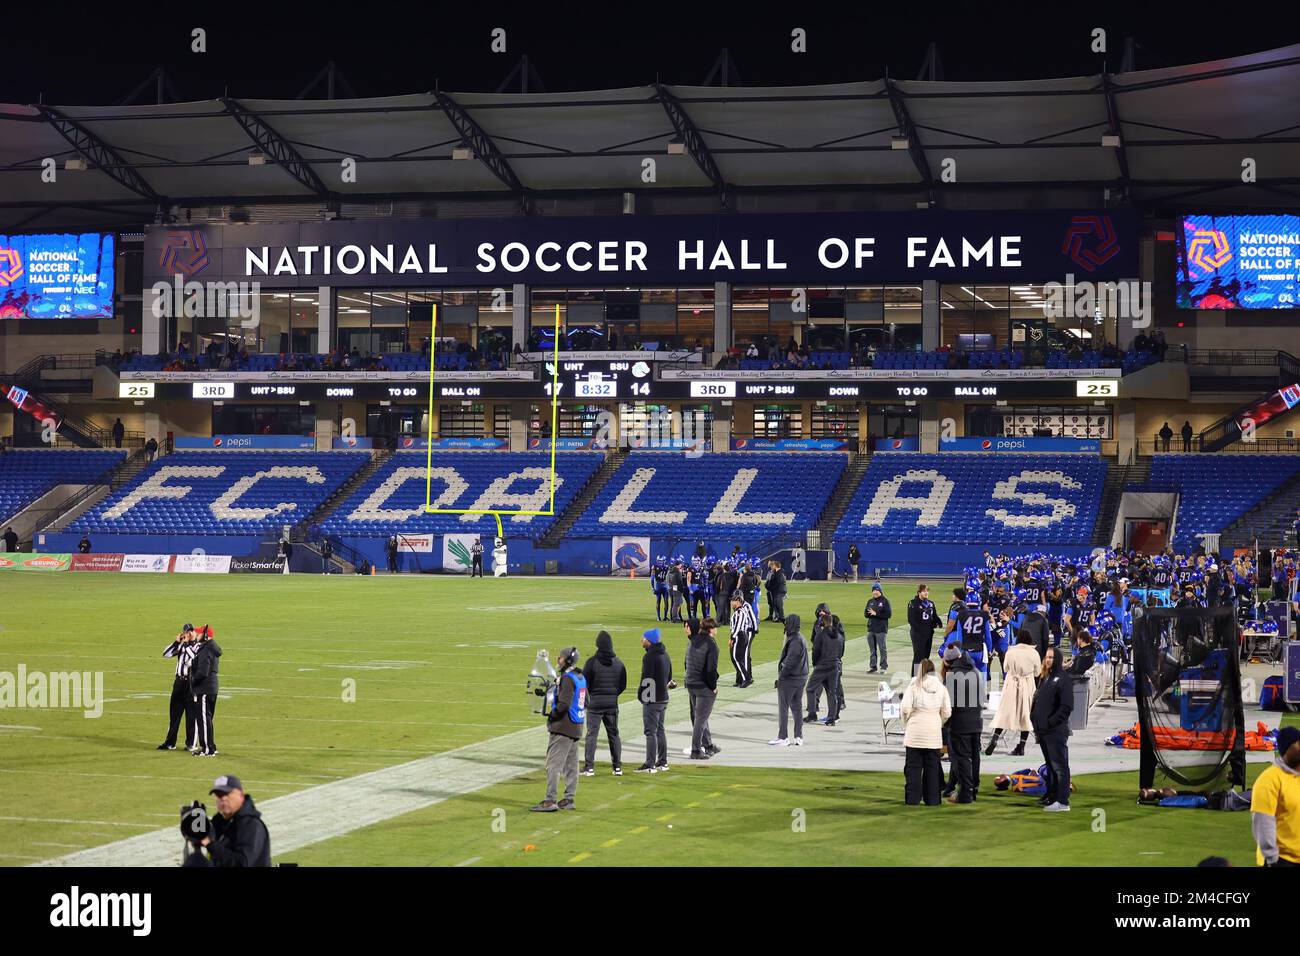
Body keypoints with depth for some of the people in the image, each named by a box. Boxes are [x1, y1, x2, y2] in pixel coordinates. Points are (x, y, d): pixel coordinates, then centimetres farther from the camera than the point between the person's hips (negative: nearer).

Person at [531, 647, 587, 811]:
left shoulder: (567, 679, -18)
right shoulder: (581, 677, 12)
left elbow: (564, 704, -24)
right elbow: (585, 702, 19)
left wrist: (551, 716, -10)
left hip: (563, 727, -10)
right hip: (576, 728, 10)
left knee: (553, 764, -8)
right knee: (571, 765, 13)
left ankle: (550, 801, -11)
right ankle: (569, 799, 17)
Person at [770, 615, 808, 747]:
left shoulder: (794, 641, -20)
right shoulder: (801, 639, 12)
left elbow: (789, 663, -23)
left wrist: (780, 678, -18)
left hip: (789, 679, -10)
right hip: (801, 678, 10)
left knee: (783, 708, -2)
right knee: (796, 707, 13)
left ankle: (782, 738, 1)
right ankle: (798, 737, 15)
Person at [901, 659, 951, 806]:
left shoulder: (914, 685, -4)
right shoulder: (941, 687, 4)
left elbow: (906, 708, -11)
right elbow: (947, 712, 3)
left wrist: (906, 723, 6)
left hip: (915, 731, -2)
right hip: (934, 733, 2)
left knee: (913, 766, 4)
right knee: (932, 766, 10)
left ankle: (912, 798, 2)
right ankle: (932, 799, 10)